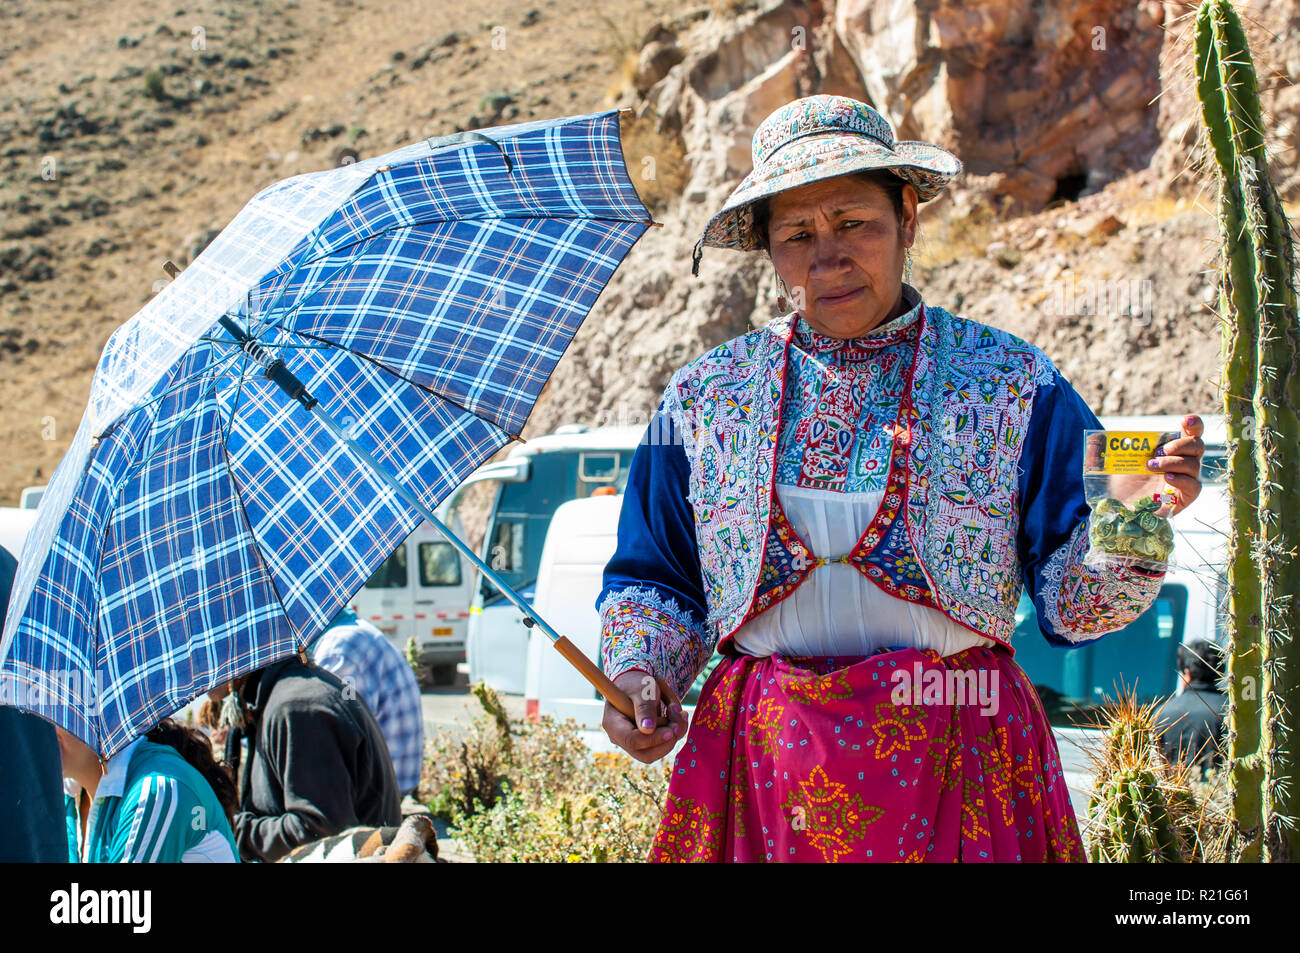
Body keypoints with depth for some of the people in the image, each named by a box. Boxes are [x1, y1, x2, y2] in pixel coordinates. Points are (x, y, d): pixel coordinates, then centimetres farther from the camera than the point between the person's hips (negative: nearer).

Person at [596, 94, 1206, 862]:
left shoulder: (1014, 385, 1)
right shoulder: (702, 401, 6)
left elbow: (1072, 604, -4)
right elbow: (653, 583, 14)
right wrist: (637, 675, -5)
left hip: (955, 771, -1)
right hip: (759, 775, 1)